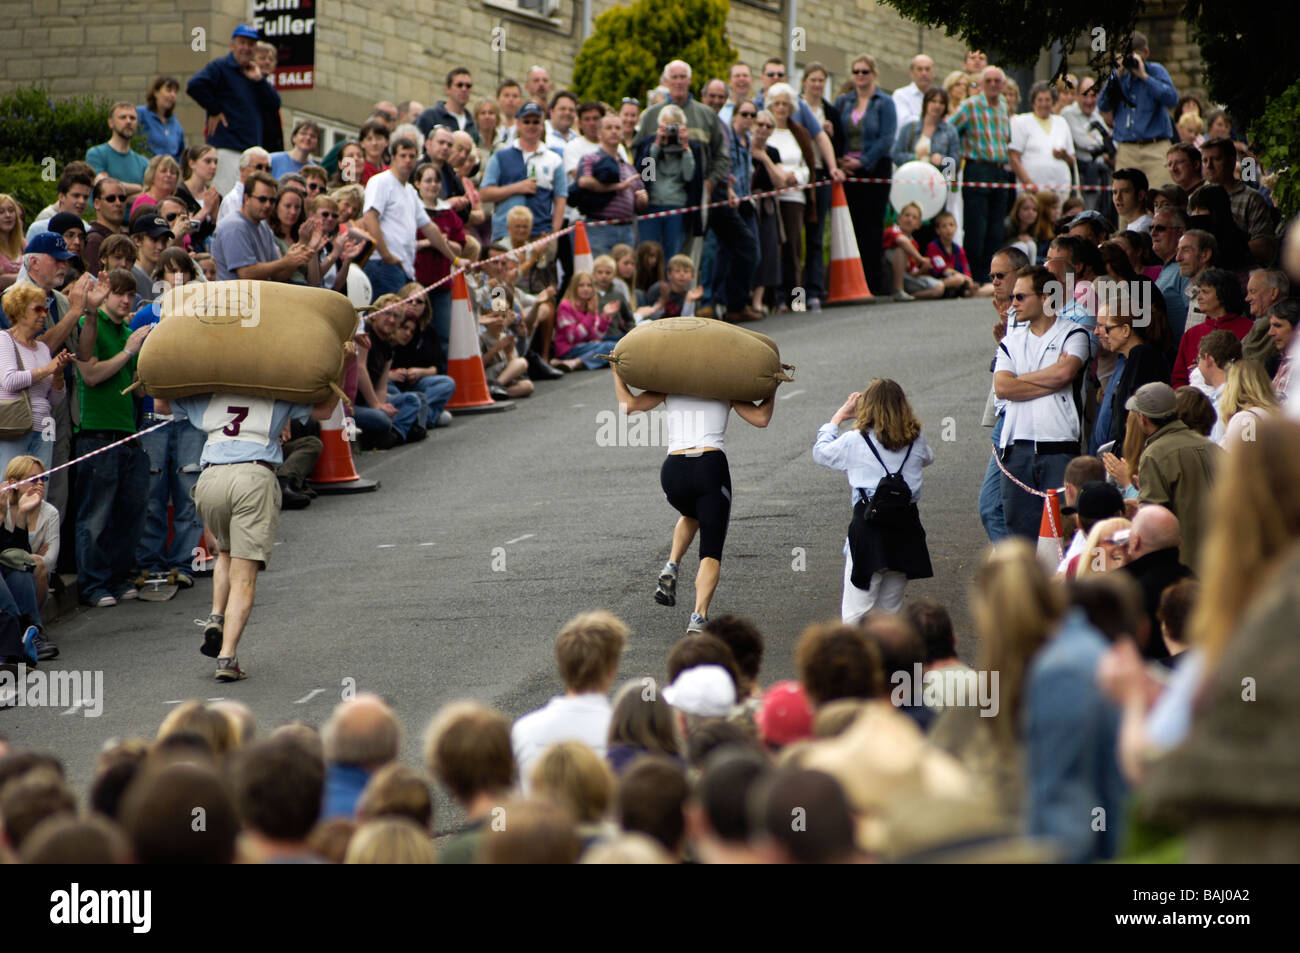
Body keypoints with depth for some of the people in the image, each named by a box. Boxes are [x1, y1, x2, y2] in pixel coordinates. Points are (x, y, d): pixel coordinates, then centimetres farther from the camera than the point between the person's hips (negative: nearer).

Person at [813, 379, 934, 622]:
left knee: (854, 616, -6)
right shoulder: (915, 441, 5)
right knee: (890, 612, 14)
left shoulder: (854, 441, -3)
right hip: (905, 527, 4)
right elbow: (928, 458, 30)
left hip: (869, 527, -4)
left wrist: (839, 415, 25)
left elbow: (820, 452, 16)